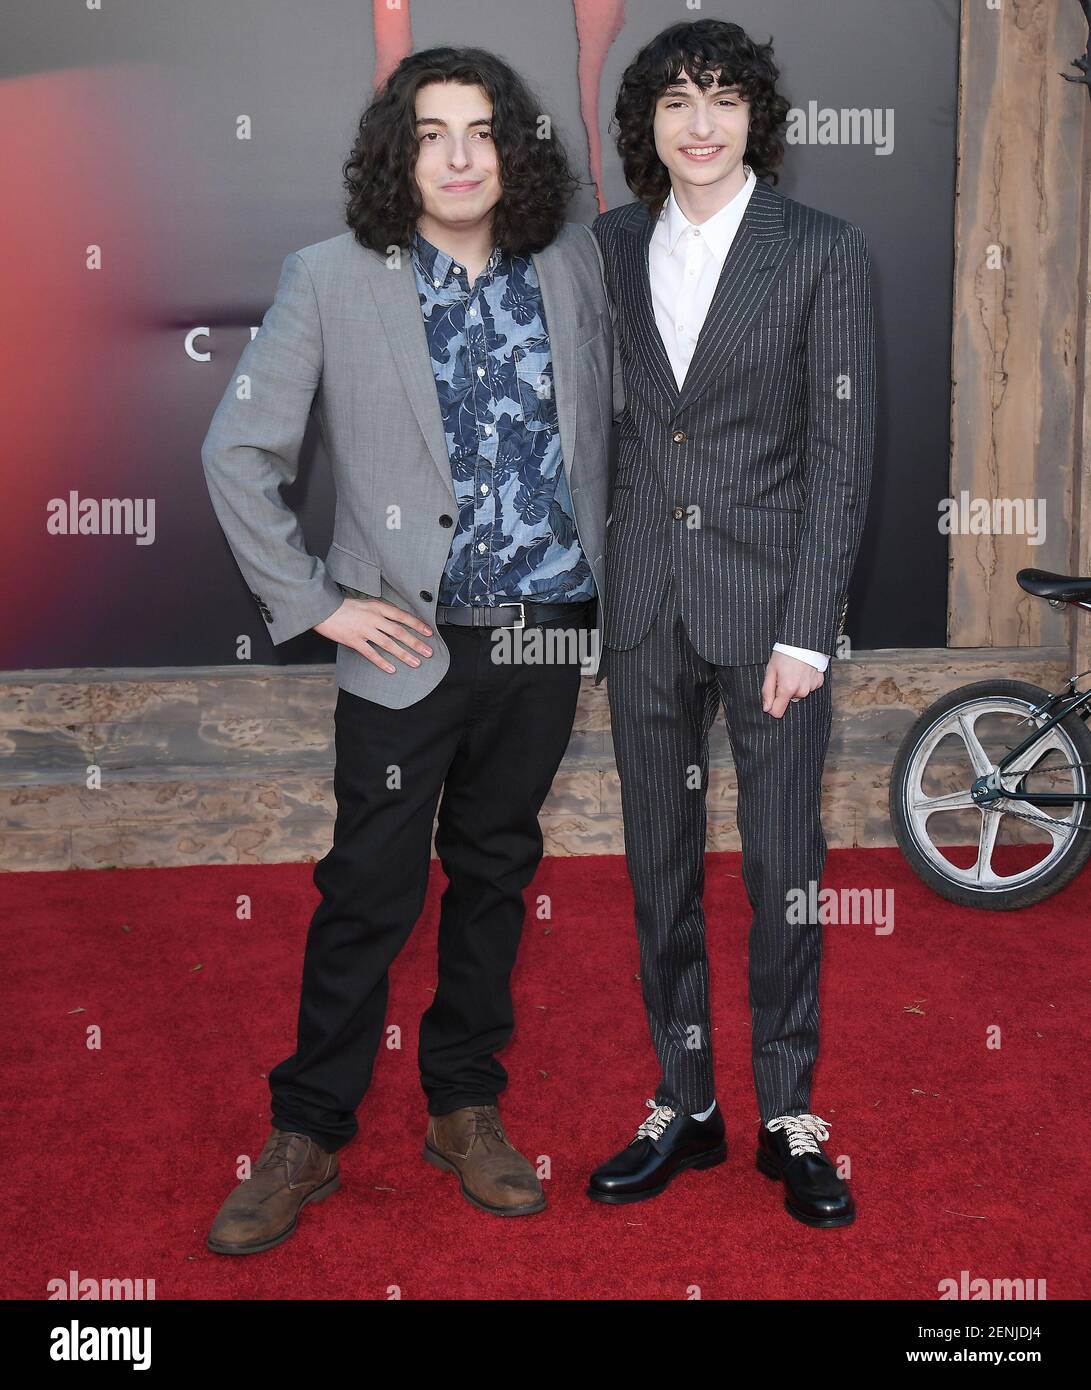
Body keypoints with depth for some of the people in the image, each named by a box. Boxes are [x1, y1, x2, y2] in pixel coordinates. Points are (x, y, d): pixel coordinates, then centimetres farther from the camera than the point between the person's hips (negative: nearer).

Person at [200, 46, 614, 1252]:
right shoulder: (332, 279, -5)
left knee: (495, 872, 14)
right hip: (410, 643, -3)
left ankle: (466, 1109, 30)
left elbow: (600, 417, 18)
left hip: (548, 628, 4)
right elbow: (238, 453, -3)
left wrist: (599, 563, 12)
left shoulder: (569, 260, 4)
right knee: (369, 893, 1)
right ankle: (306, 1136, 19)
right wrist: (315, 603, -7)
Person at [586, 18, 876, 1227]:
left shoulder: (823, 252, -2)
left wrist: (805, 628, -12)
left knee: (783, 864, 5)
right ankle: (682, 1106, 25)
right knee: (658, 858, 10)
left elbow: (842, 448, -6)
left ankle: (788, 1118, 21)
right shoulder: (611, 245, 8)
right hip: (643, 596, 4)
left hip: (770, 600, -3)